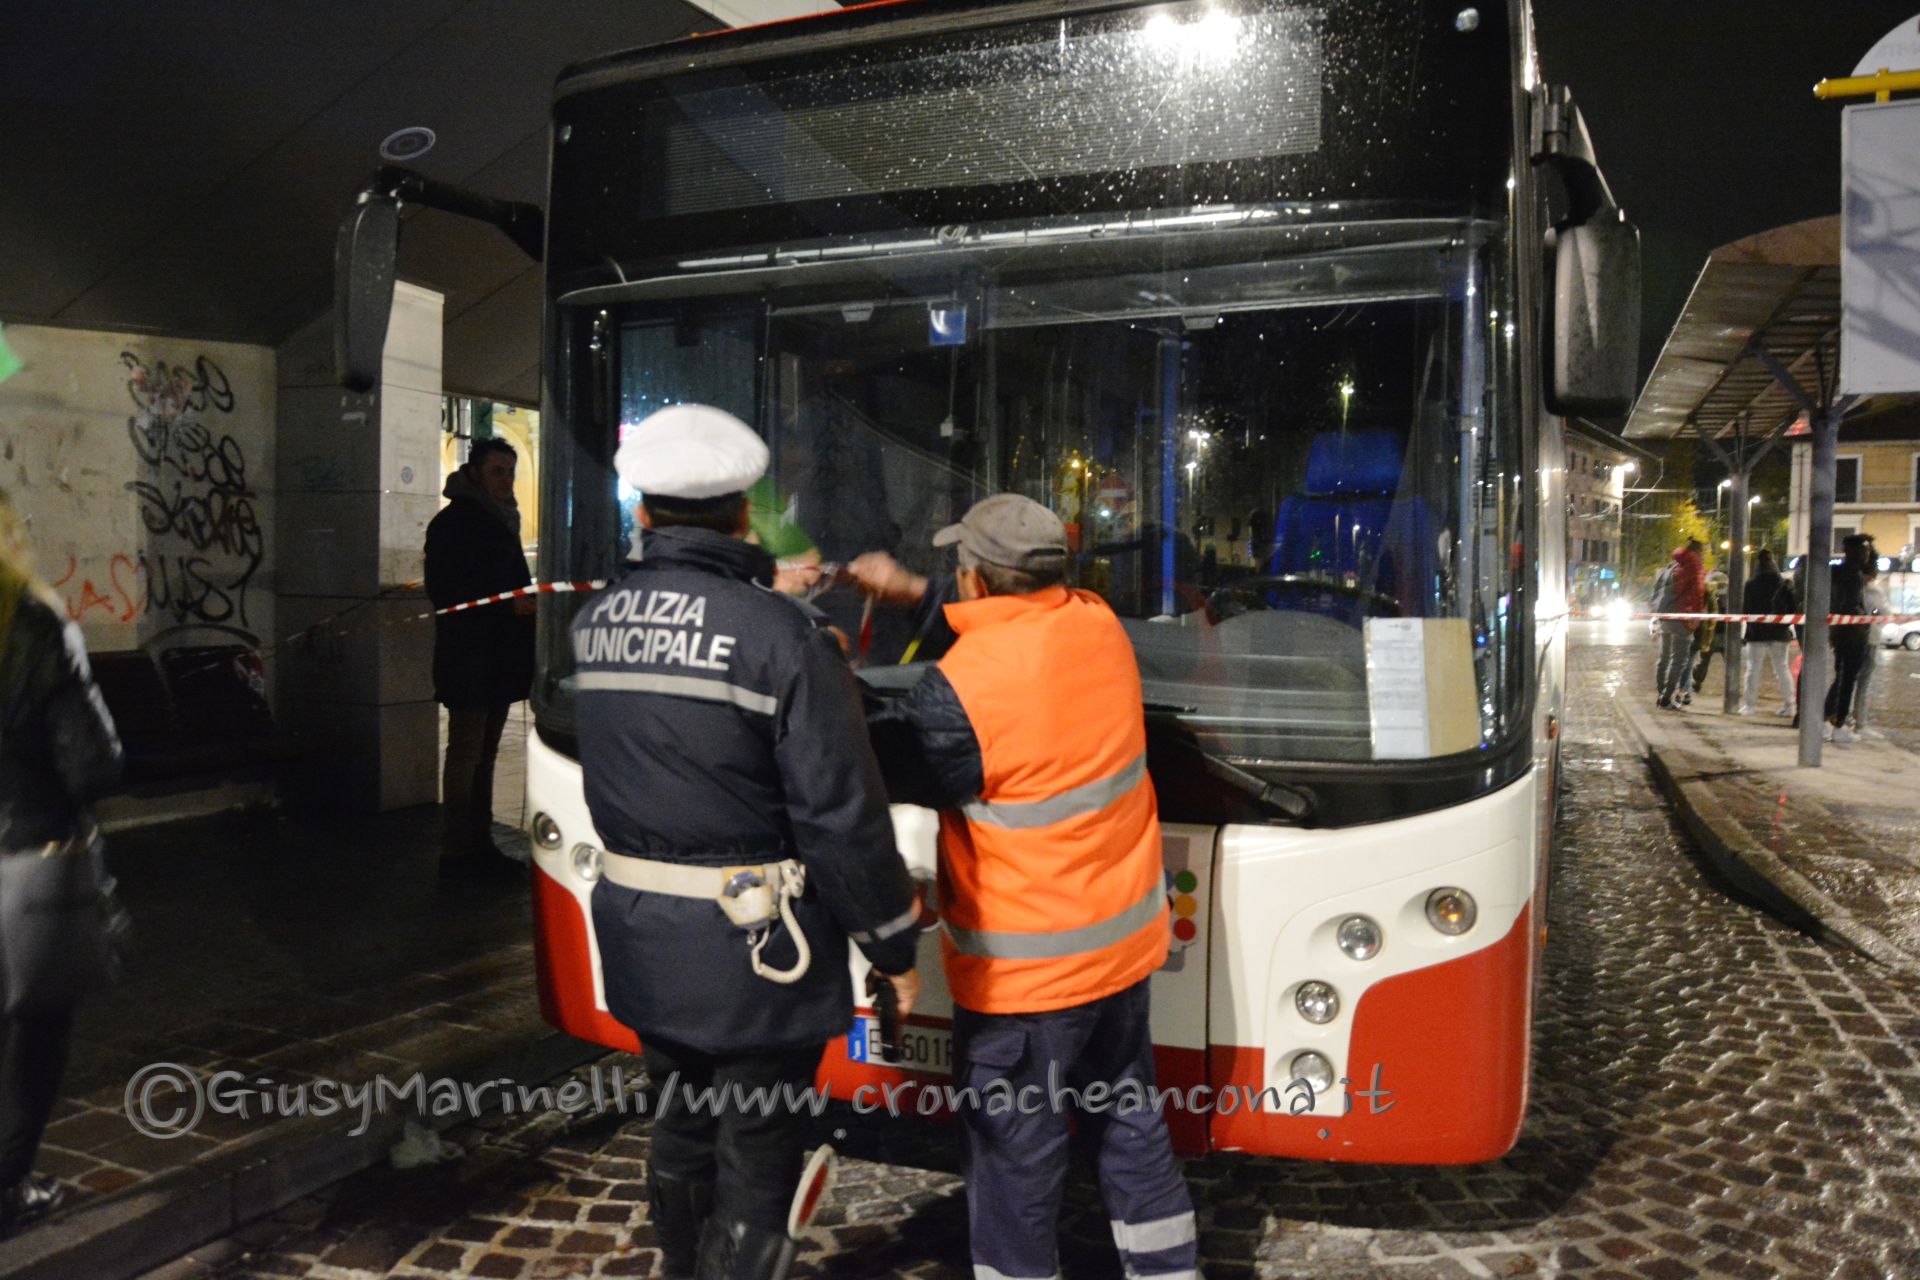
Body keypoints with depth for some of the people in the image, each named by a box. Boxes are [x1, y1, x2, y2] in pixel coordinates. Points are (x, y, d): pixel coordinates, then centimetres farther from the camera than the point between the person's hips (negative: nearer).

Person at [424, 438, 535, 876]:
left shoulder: (502, 520, 18)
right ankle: (456, 851, 2)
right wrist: (507, 605, -21)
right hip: (468, 657, -9)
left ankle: (479, 844, 20)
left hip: (499, 657, 9)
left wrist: (528, 604, 8)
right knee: (466, 753, -5)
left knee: (484, 753, 13)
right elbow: (445, 591, -17)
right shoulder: (453, 522, -9)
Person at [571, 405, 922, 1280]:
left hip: (639, 936, 6)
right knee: (756, 1165, 9)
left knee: (682, 1132, 26)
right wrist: (894, 945, -6)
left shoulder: (593, 622, 0)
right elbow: (843, 815, -20)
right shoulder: (784, 636, -20)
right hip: (752, 948, -6)